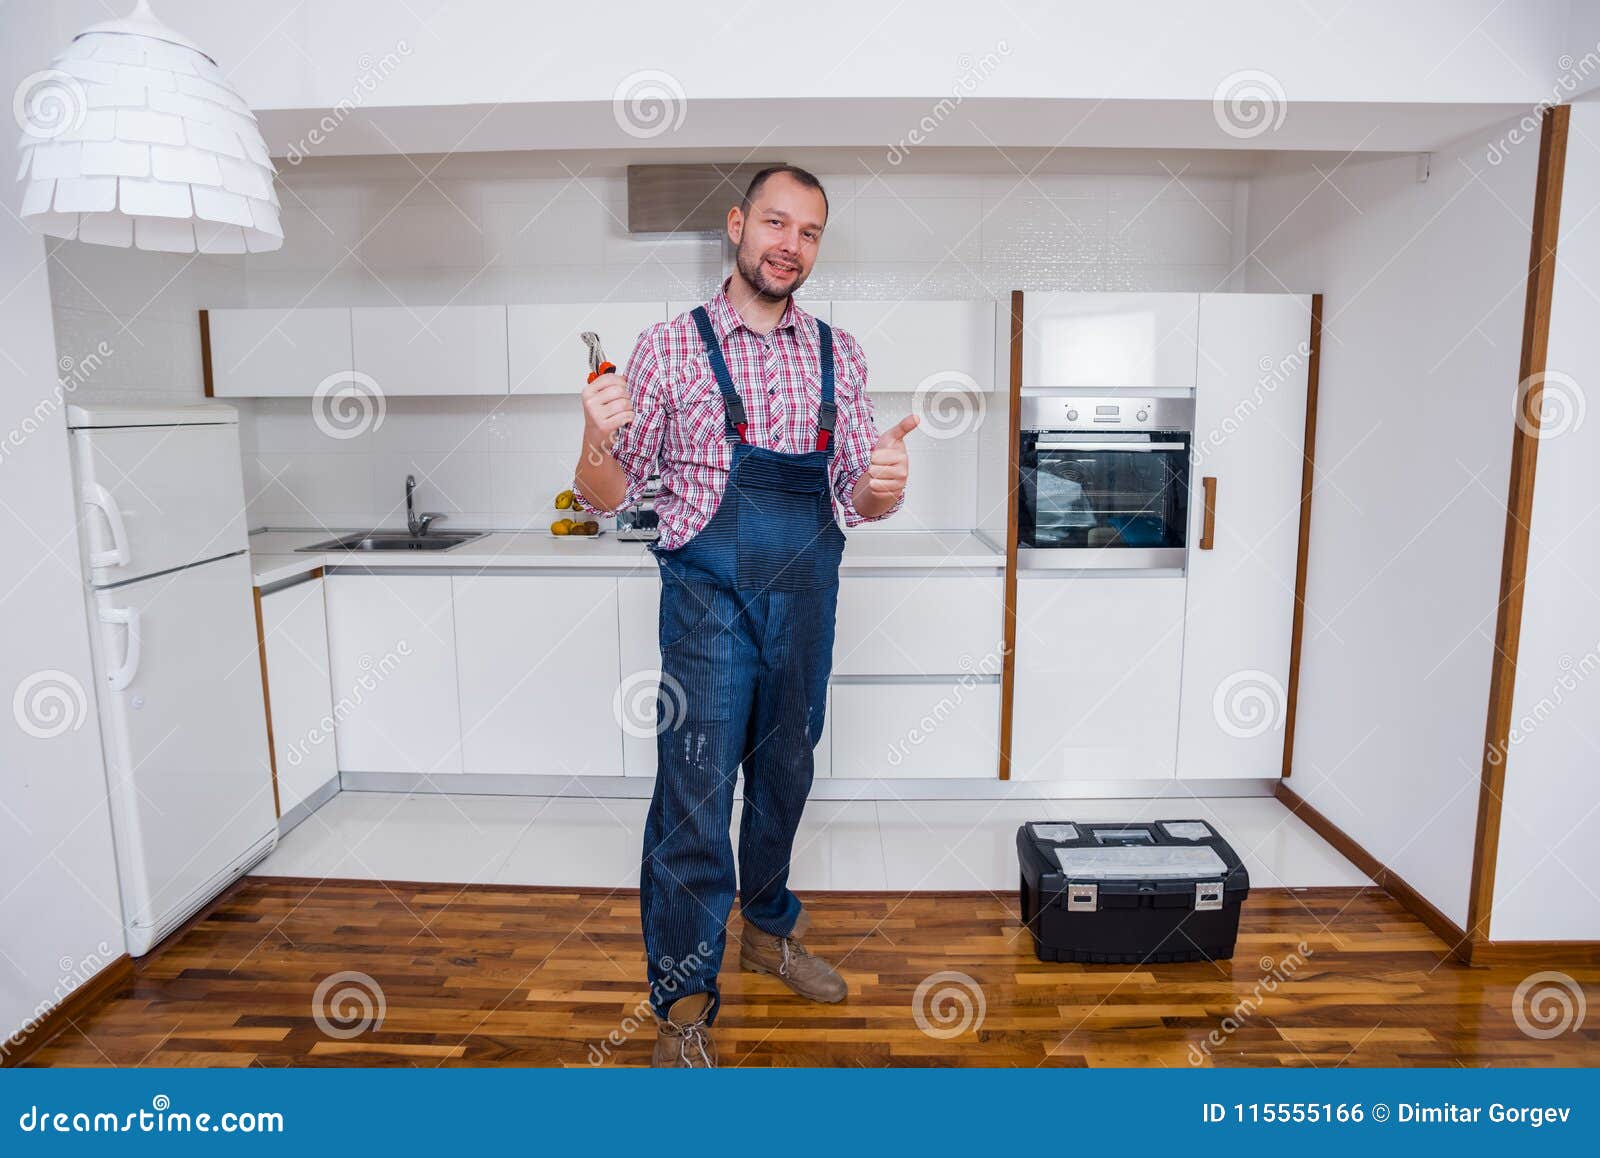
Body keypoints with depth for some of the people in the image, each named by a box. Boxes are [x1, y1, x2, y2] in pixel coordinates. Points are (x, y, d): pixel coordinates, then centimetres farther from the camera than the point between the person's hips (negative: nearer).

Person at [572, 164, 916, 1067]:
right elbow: (608, 496, -2)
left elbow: (858, 501, 6)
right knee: (695, 798, -3)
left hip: (807, 602, 4)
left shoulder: (839, 353, 7)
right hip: (710, 599, -3)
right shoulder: (669, 347, -1)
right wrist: (598, 440, -24)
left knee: (785, 777, 17)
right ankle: (684, 1008, 12)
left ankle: (769, 926, 40)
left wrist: (884, 485, -18)